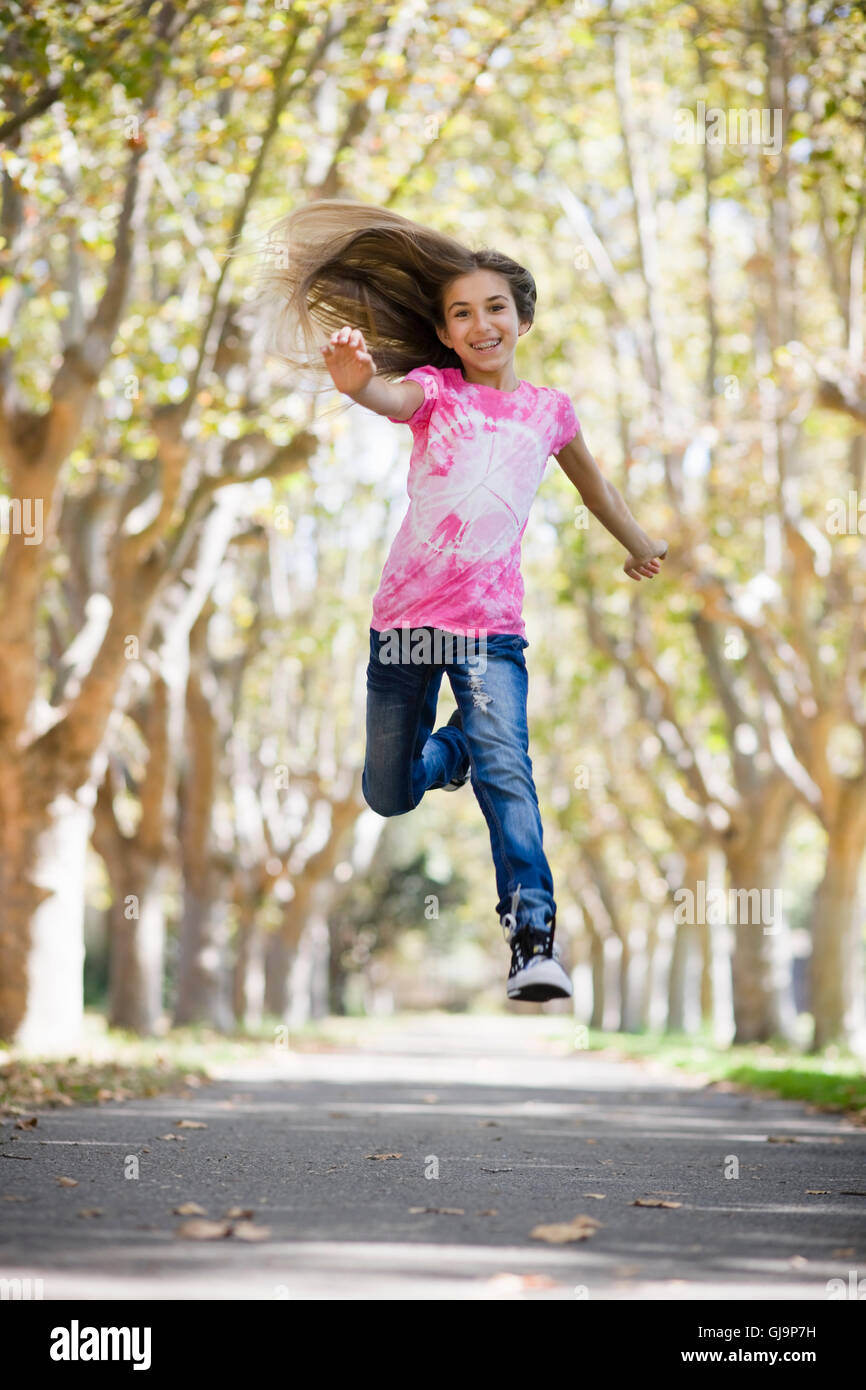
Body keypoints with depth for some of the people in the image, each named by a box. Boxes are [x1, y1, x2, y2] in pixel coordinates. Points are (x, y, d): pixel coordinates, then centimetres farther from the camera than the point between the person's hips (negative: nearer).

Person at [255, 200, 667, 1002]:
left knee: (504, 767, -24)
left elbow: (591, 481, 26)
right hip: (405, 614, 1)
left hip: (490, 622, -1)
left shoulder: (548, 410, 5)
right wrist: (358, 384, -52)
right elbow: (393, 397, -28)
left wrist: (637, 541, 40)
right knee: (389, 797, 13)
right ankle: (455, 747, 47)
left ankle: (533, 935, -25)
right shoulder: (433, 390, -2)